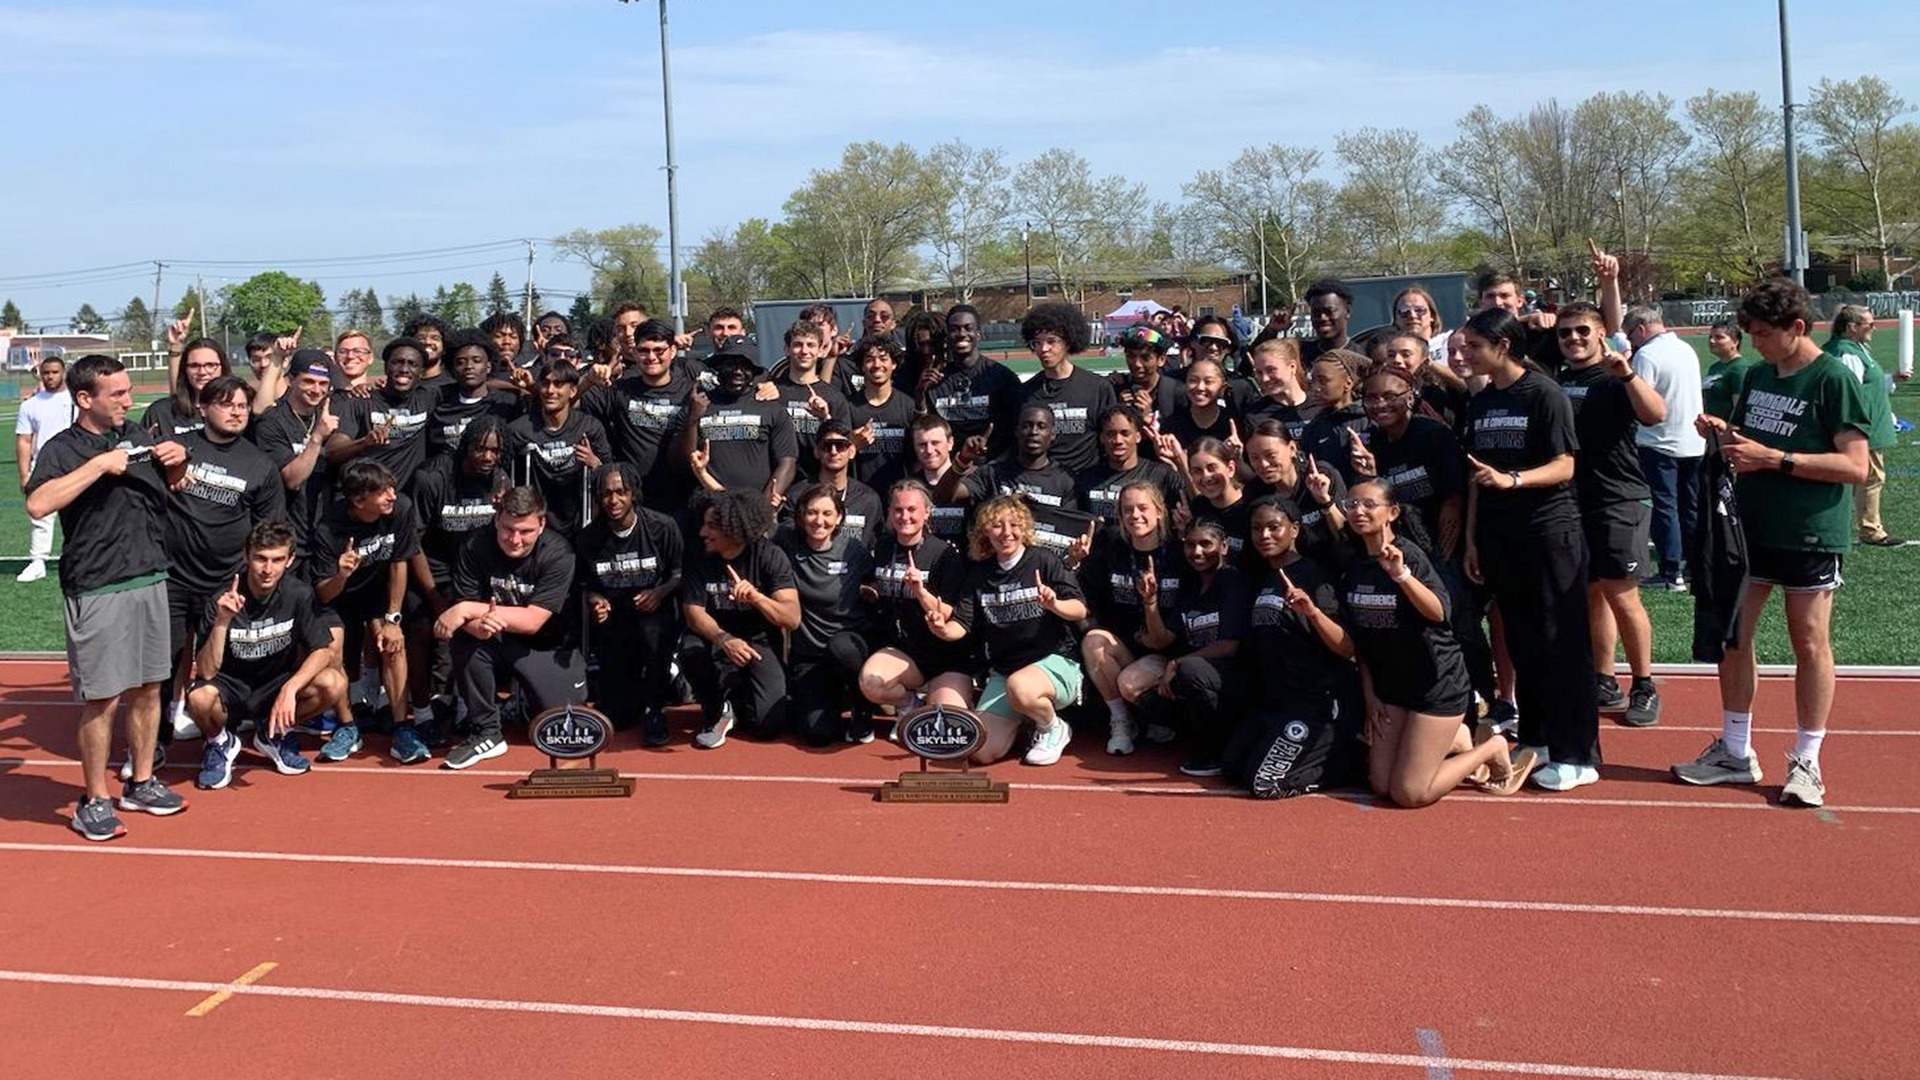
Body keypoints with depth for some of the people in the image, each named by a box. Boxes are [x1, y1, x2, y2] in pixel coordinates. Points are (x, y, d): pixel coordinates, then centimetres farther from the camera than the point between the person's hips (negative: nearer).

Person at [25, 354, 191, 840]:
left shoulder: (137, 435, 11)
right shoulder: (63, 449, -8)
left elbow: (171, 485, 28)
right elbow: (38, 504, -26)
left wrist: (178, 461, 6)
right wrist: (99, 464, -25)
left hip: (150, 579, 6)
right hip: (98, 591, -6)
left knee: (147, 688, 14)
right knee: (103, 699, -2)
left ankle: (141, 783, 28)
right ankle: (94, 801, 10)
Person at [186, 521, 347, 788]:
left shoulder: (298, 595, -13)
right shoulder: (222, 601, -18)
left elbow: (323, 650, -15)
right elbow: (205, 672, -22)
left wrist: (290, 689, -31)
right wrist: (221, 623, -36)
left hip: (276, 686, 2)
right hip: (231, 689, -2)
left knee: (334, 684, -26)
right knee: (199, 698, -36)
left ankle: (273, 734, 4)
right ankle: (221, 741, 3)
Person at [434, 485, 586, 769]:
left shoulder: (558, 554, -23)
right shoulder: (476, 547, -16)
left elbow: (532, 621, -28)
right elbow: (461, 610, -20)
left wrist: (468, 610, -32)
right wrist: (478, 624, -44)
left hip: (549, 647, -1)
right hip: (498, 641, 1)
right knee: (465, 639, -31)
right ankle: (486, 732, -15)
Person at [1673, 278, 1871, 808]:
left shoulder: (1833, 379, -11)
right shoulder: (1757, 377, 10)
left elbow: (1855, 465, -17)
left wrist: (1771, 458, -21)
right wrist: (1722, 433, -2)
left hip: (1810, 533, -7)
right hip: (1751, 527, 7)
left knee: (1810, 644, 2)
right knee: (1733, 636, 7)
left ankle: (1806, 763, 12)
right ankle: (1735, 752, 20)